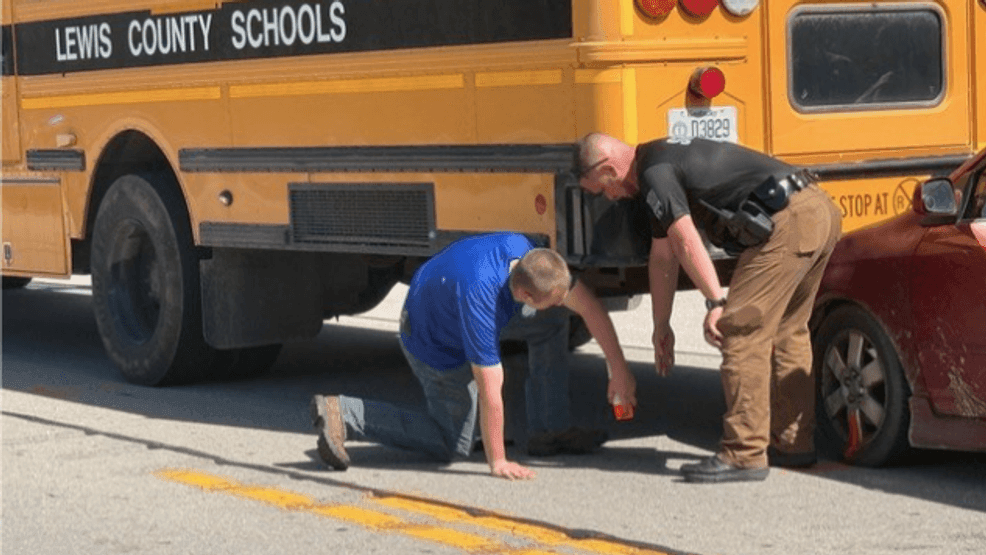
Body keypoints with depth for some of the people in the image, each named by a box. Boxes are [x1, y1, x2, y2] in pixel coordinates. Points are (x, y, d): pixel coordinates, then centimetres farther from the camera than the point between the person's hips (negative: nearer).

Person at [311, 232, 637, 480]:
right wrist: (497, 462, -30)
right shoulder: (481, 299, -44)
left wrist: (618, 370, -13)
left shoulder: (524, 251, -23)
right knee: (453, 446, 2)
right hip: (437, 348, -8)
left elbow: (590, 307, -13)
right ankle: (341, 415, -3)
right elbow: (490, 391, -37)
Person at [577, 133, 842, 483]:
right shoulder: (664, 163, 26)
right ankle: (794, 444, 28)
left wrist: (715, 302, -15)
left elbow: (688, 243, -17)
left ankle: (744, 455, -6)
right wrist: (661, 328, 37)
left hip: (787, 222, -11)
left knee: (741, 332, -7)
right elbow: (662, 257, 32)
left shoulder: (655, 174, -6)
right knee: (786, 331, 20)